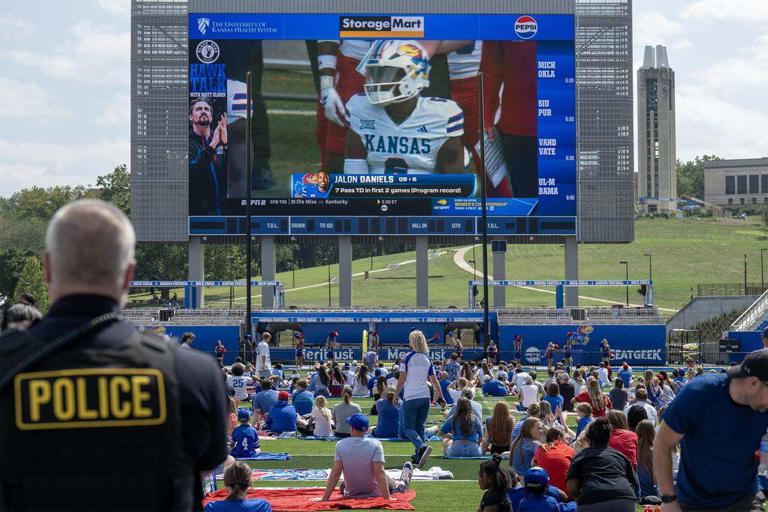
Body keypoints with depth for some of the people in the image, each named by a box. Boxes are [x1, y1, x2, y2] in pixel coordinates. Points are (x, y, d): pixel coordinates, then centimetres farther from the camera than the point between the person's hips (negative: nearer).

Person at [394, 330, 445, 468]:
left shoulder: (407, 357, -6)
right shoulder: (427, 359, 9)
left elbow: (402, 379, -6)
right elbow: (434, 380, 12)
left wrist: (395, 395, 2)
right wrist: (440, 397, 19)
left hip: (411, 398, -5)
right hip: (425, 397, 5)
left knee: (408, 428, -3)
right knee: (419, 427, 15)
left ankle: (422, 446, -28)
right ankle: (418, 457, 13)